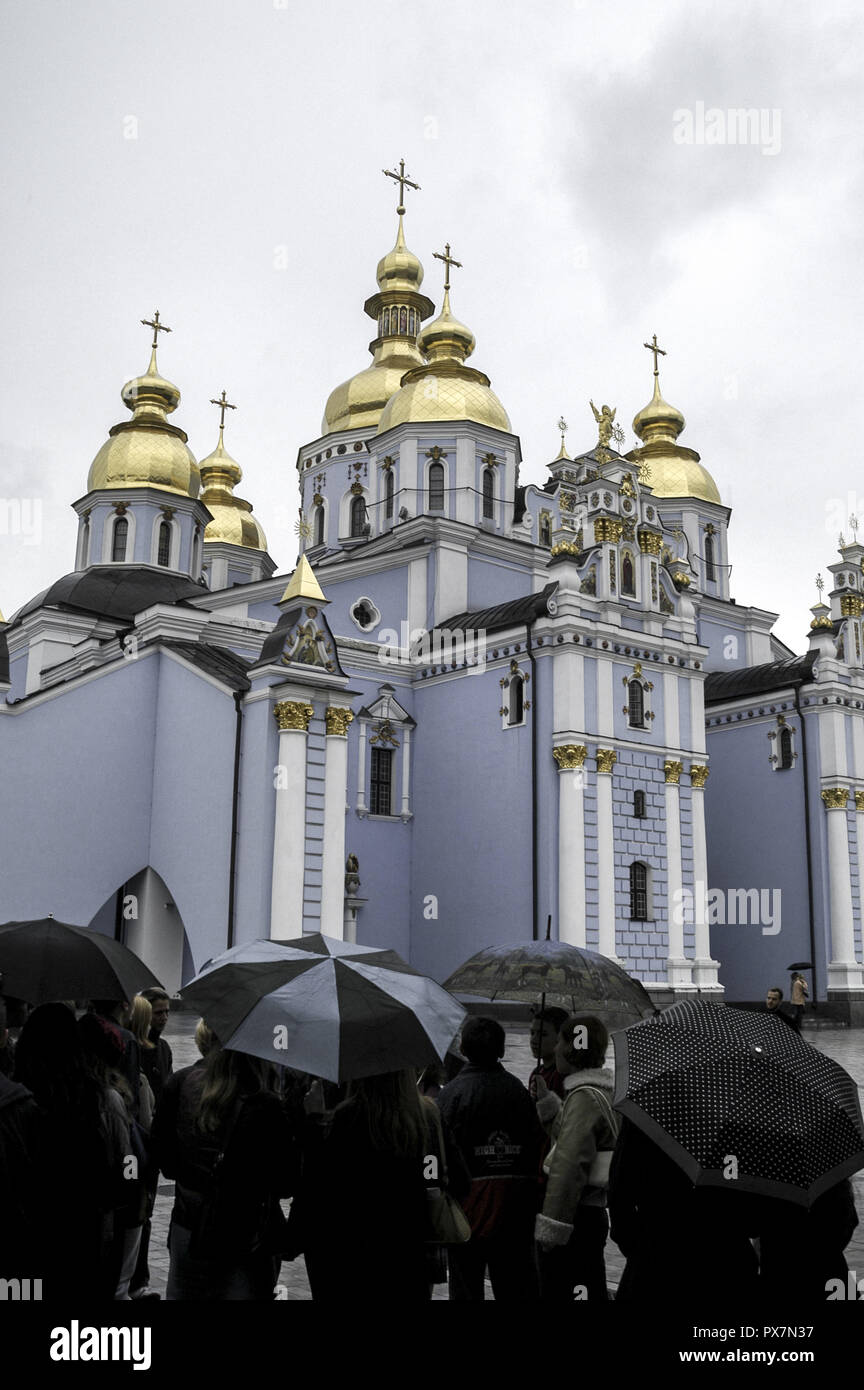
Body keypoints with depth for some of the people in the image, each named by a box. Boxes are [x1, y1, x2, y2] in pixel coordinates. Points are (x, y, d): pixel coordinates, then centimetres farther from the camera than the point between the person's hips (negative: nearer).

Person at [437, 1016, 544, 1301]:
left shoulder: (453, 1092, -10)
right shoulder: (518, 1090, 1)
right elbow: (537, 1145, 3)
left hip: (469, 1206, -3)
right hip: (515, 1210, 4)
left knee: (465, 1288, 7)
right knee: (516, 1288, 14)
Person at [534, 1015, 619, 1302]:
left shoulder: (584, 1097, -17)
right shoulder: (604, 1093, 14)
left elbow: (570, 1167, -22)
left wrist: (550, 1228, -20)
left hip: (576, 1220, -10)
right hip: (593, 1212, 10)